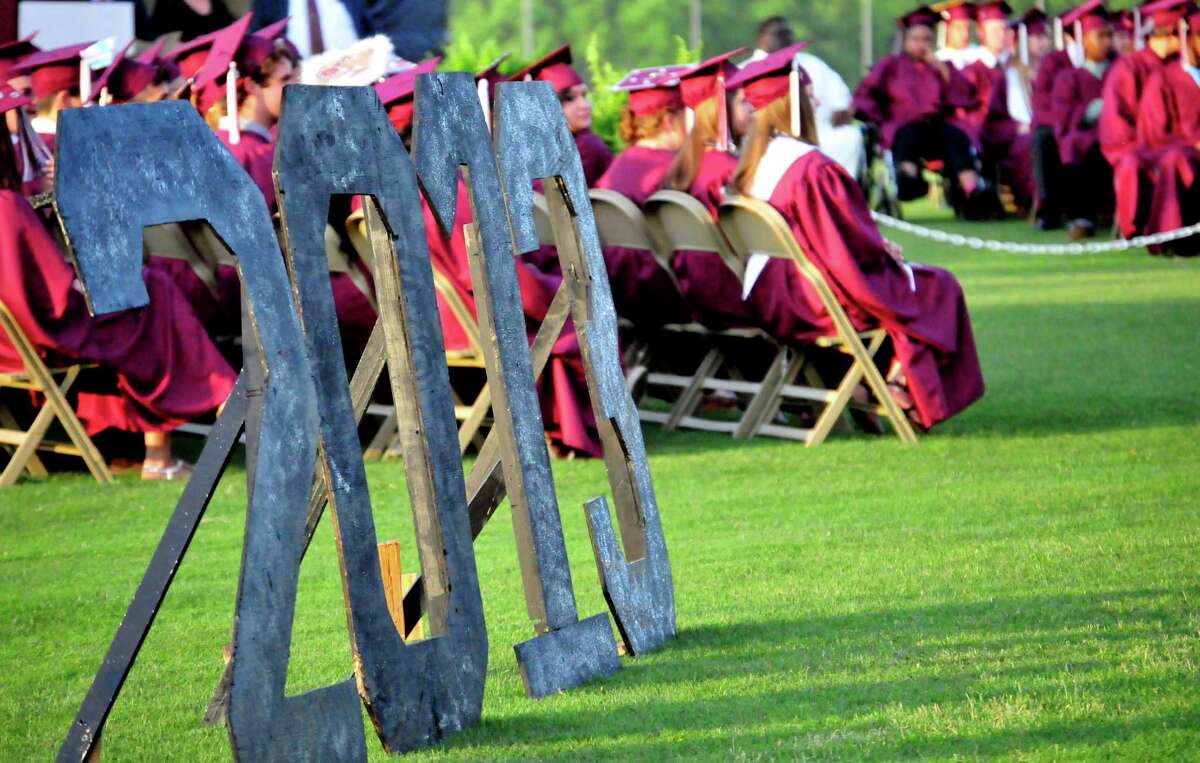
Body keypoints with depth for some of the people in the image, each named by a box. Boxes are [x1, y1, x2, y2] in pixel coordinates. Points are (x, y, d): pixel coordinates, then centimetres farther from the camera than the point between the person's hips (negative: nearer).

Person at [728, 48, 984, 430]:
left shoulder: (750, 165, 3)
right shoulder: (811, 167, -23)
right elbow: (855, 241, -17)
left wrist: (878, 248, 16)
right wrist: (885, 252, 5)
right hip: (814, 303, -9)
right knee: (937, 287, 8)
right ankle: (904, 385, 9)